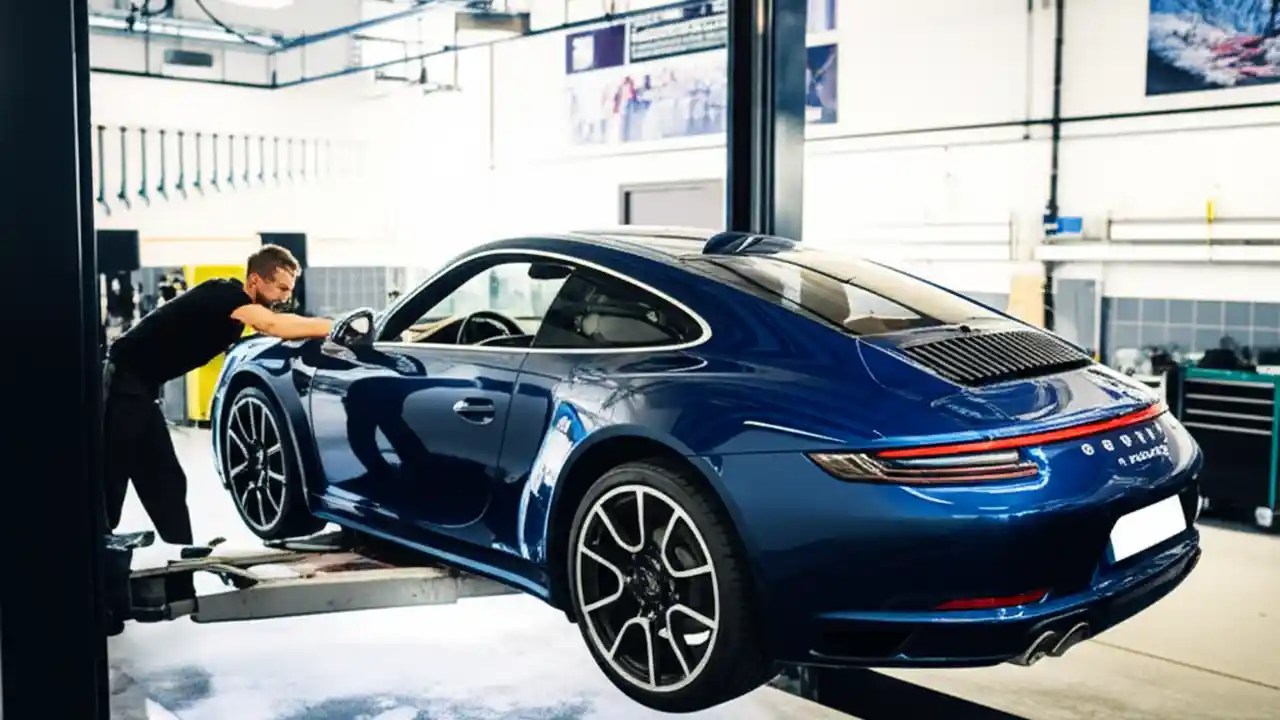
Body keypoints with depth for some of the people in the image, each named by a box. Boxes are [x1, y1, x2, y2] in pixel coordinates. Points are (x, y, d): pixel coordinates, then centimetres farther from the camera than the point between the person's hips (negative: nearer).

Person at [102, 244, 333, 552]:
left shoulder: (238, 305, 10)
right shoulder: (225, 294, -20)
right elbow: (274, 325, -34)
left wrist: (327, 328, 0)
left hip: (139, 387, 10)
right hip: (122, 382, -10)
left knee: (164, 483, 8)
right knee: (110, 482, -7)